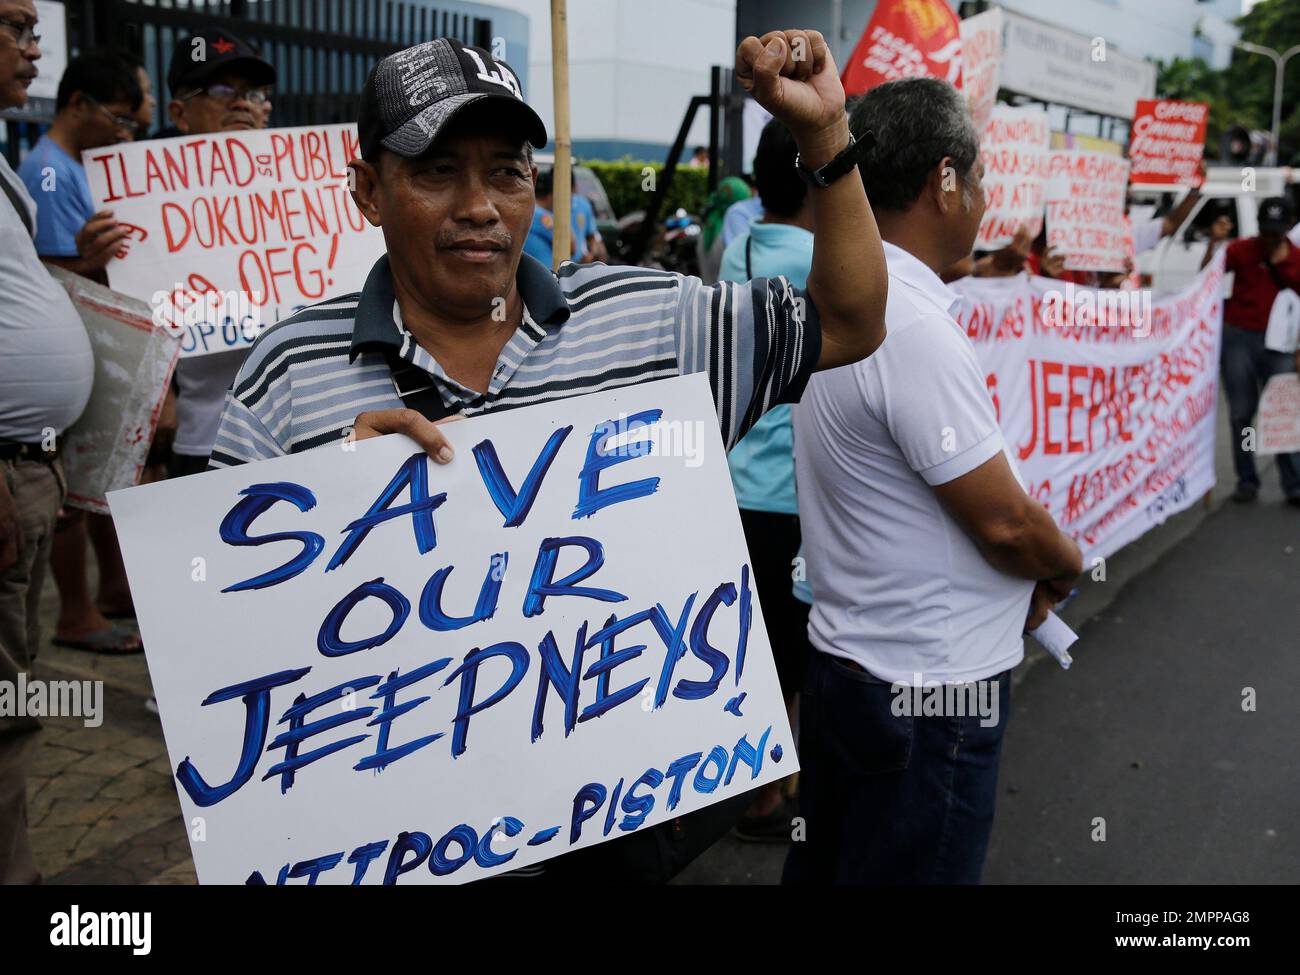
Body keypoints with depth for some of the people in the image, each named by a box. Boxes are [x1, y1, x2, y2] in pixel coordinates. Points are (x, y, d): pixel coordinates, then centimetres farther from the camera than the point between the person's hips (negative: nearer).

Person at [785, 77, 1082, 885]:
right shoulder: (915, 330, -24)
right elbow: (1004, 521, -20)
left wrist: (1026, 574, 7)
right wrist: (1065, 564, 1)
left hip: (846, 660, 9)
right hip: (930, 693, -9)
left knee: (824, 863, 21)